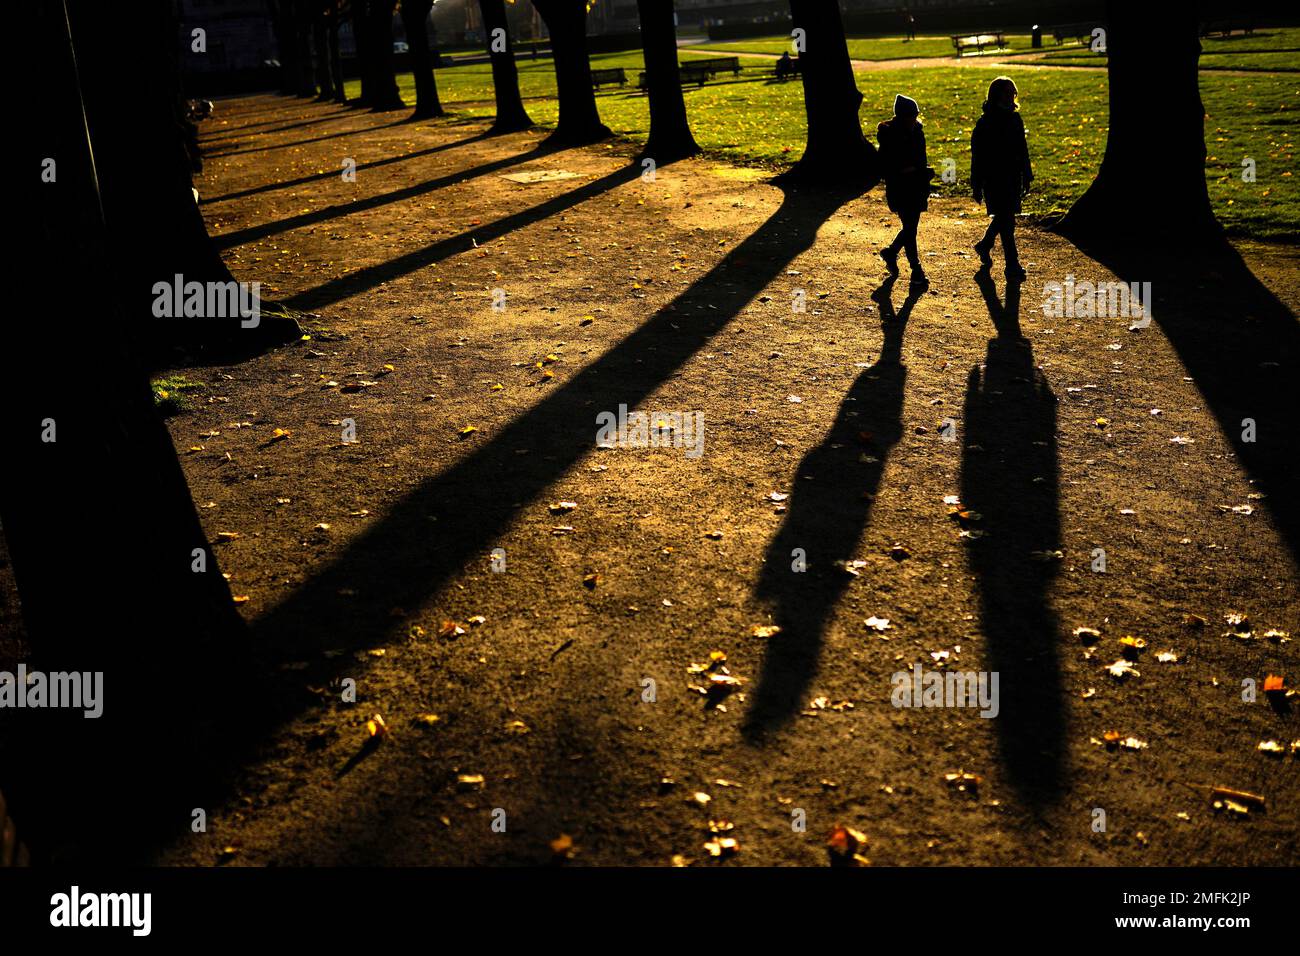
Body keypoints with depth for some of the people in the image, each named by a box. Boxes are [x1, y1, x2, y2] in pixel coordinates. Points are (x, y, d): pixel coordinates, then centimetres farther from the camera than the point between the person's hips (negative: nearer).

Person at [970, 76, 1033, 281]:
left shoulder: (1015, 118, 8)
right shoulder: (985, 123, -12)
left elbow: (1022, 149, 16)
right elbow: (977, 156, -11)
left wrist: (1026, 176, 15)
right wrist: (977, 187, -12)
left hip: (1012, 179, 7)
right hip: (994, 180, -7)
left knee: (1004, 217, 15)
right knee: (1006, 220, -6)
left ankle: (984, 245, 40)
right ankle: (1012, 267, 0)